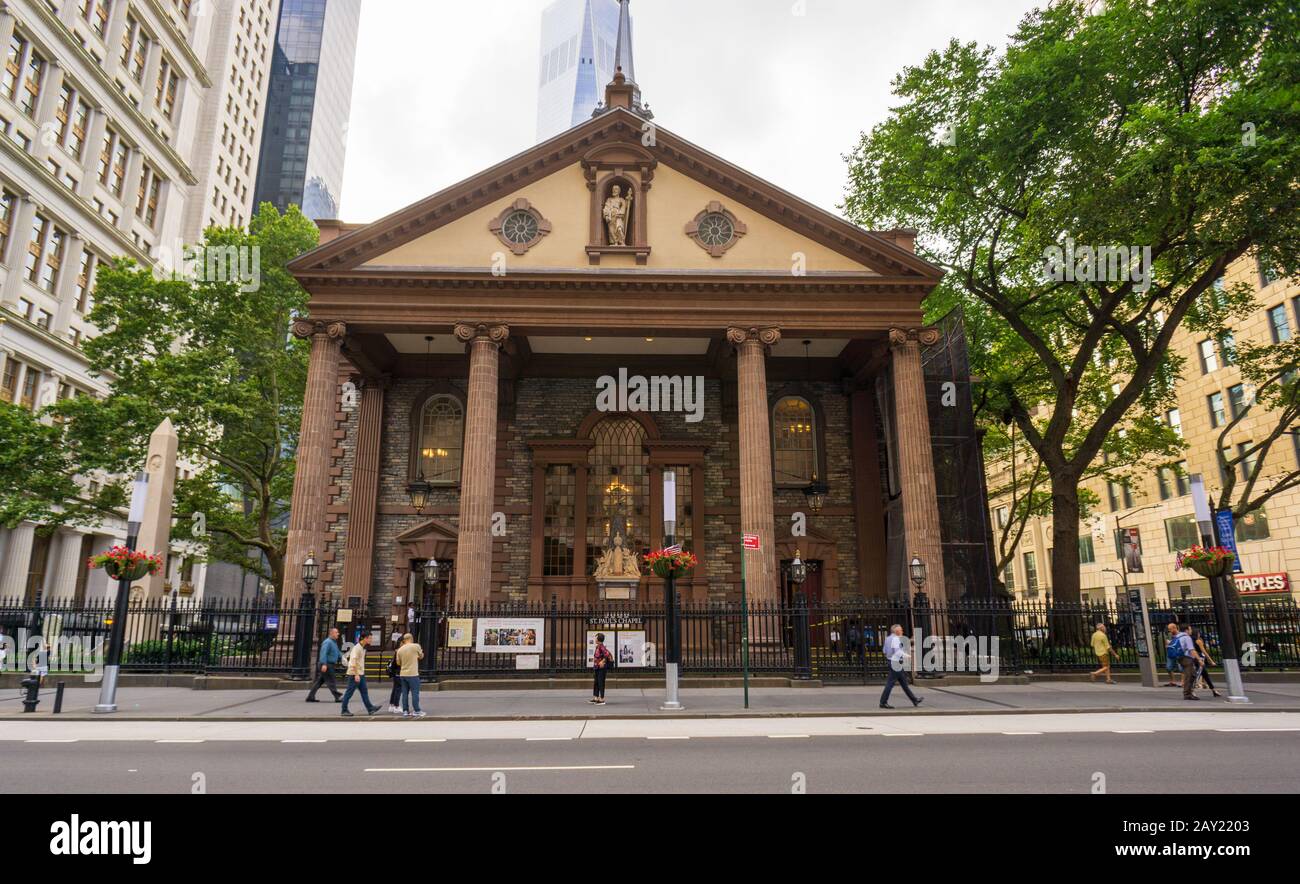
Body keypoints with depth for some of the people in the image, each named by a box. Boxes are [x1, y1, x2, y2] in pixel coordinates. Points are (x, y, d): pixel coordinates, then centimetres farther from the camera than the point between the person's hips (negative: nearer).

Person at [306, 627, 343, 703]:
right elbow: (323, 653, -24)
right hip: (326, 665, -10)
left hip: (329, 665, 10)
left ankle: (310, 697, 14)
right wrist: (324, 664, -32)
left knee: (319, 682, 11)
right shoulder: (328, 642, -14)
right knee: (331, 682, -5)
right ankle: (338, 697, -3)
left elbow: (338, 653, 27)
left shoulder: (334, 642, 18)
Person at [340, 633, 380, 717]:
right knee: (349, 692, 0)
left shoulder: (362, 648, 13)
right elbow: (354, 662, -22)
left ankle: (370, 709, 8)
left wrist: (361, 673, 19)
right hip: (354, 674, -10)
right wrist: (356, 674, -24)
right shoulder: (357, 648, -16)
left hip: (361, 674, 10)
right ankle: (344, 710, 8)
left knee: (364, 692, 8)